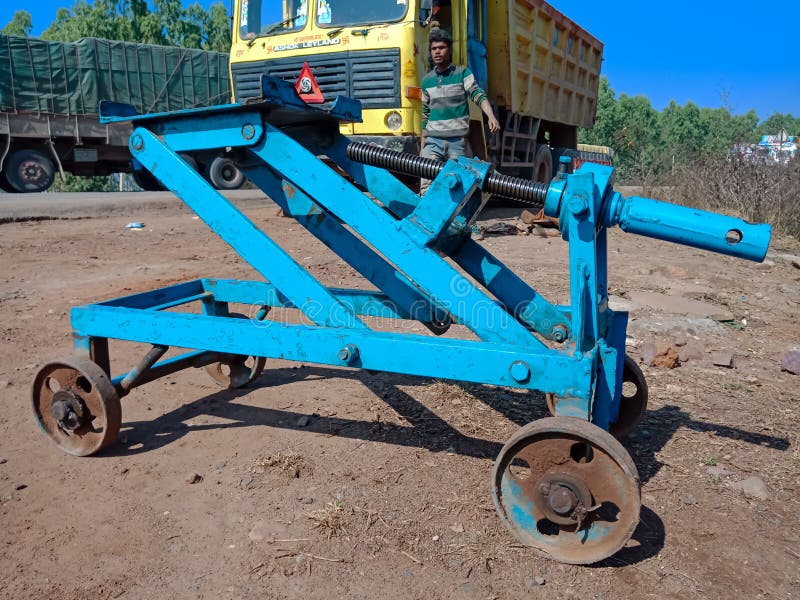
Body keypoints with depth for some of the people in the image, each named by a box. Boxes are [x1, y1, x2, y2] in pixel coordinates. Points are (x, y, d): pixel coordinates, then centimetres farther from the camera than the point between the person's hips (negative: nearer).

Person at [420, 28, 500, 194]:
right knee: (426, 184, -13)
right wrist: (422, 146, 19)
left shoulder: (463, 73, 4)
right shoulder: (427, 80, 14)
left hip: (458, 142, -2)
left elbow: (478, 95, -11)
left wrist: (491, 117, -31)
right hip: (433, 141, 2)